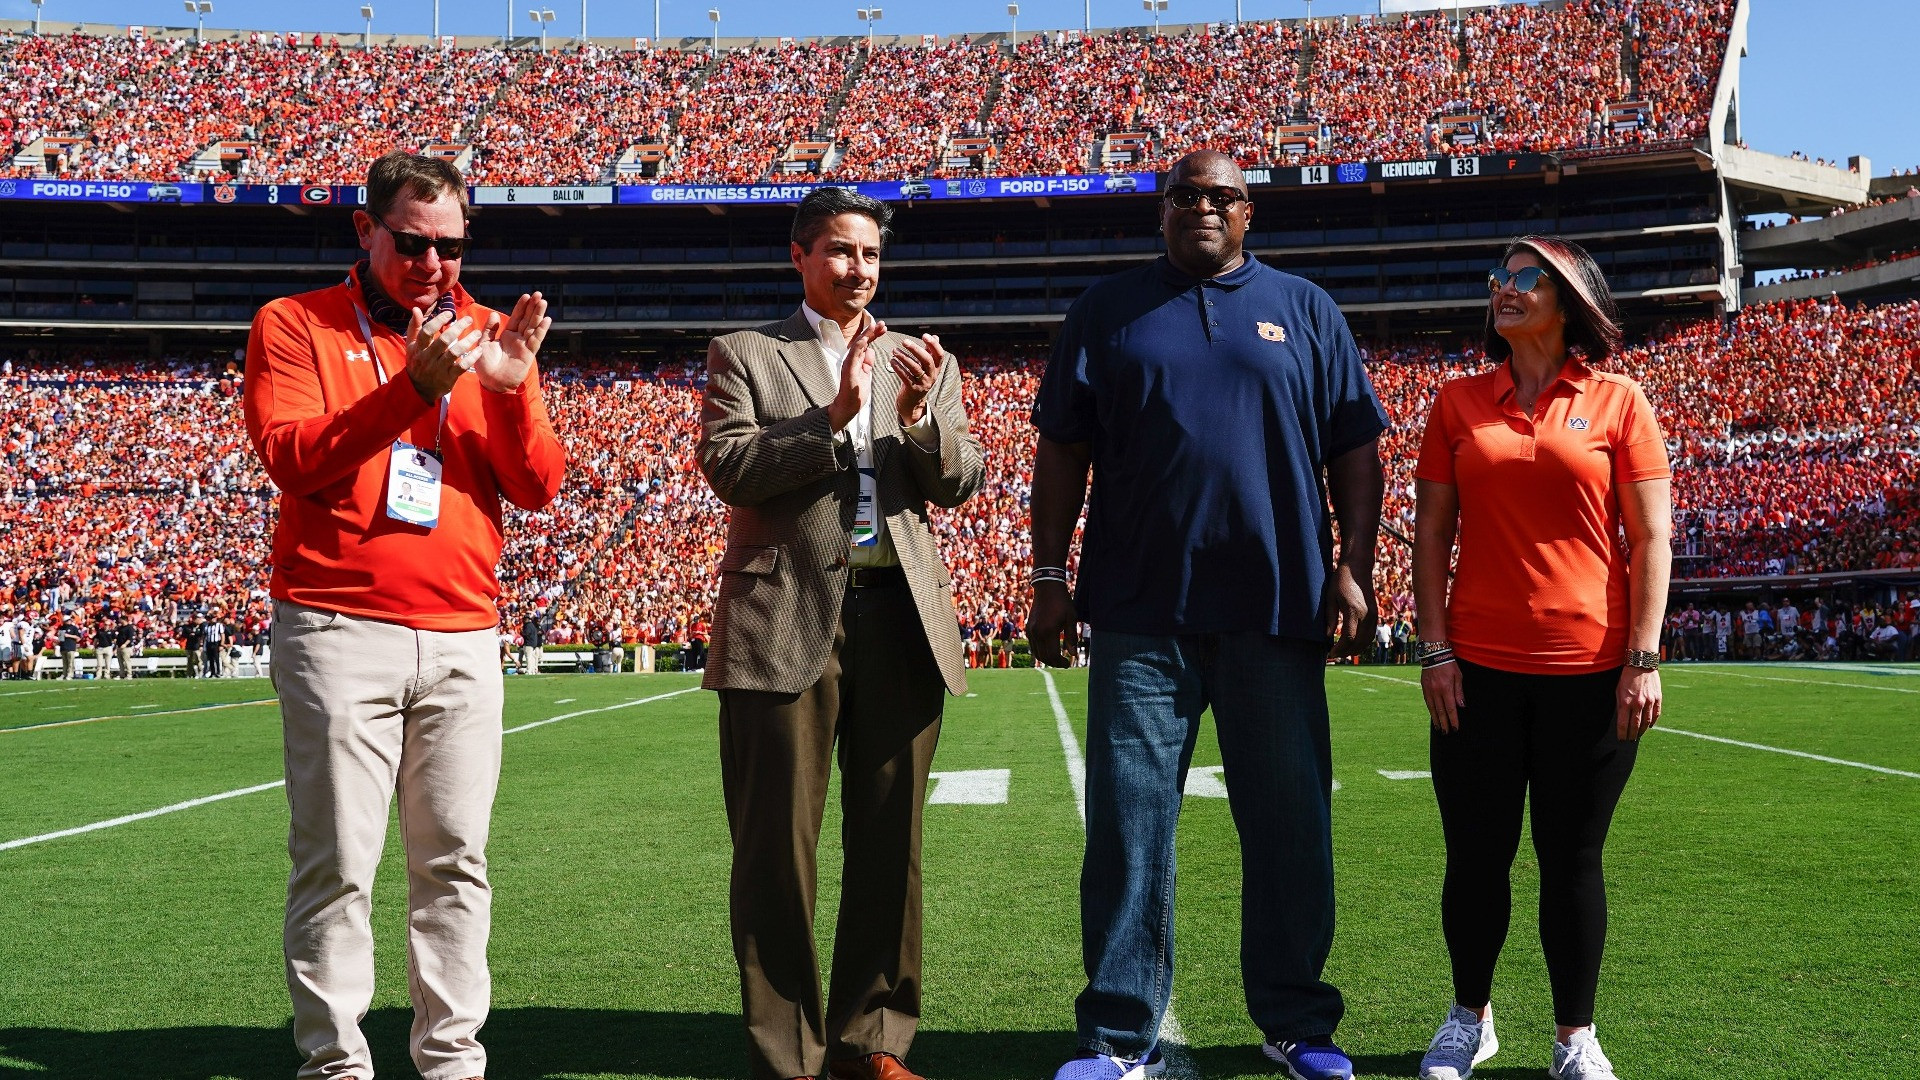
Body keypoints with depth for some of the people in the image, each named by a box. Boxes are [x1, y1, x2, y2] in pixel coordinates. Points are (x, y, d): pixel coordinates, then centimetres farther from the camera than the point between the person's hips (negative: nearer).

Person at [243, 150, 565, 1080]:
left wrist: (513, 389, -11)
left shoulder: (487, 335, 14)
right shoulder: (296, 326, 6)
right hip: (339, 632, -3)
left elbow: (538, 488, 7)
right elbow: (290, 457, -9)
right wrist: (415, 387, -18)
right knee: (337, 865, -5)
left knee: (455, 863, 5)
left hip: (463, 637, 3)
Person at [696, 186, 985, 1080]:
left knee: (891, 841, 7)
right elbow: (726, 465, -7)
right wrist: (832, 416, -15)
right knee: (777, 846, 0)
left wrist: (919, 413, -11)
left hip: (901, 615, 3)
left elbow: (961, 482, 7)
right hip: (785, 619, -3)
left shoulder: (924, 363, 17)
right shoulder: (745, 354, 8)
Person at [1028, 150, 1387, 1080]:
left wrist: (1353, 567, -2)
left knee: (1290, 822, 6)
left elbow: (1355, 452, 9)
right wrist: (1050, 575, 1)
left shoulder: (1305, 311, 12)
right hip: (1141, 611, 0)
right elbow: (1062, 451, 8)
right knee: (1129, 824, 0)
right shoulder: (1108, 309, 12)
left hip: (1278, 610, 1)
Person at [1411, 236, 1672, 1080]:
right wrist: (1435, 650, -1)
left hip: (1589, 670, -1)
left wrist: (1644, 659, -6)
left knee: (1572, 861, 6)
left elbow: (1651, 537, 0)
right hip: (1479, 668, 2)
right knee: (1475, 857, 6)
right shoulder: (1459, 403, 7)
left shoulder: (1616, 402, 2)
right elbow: (1431, 531, 7)